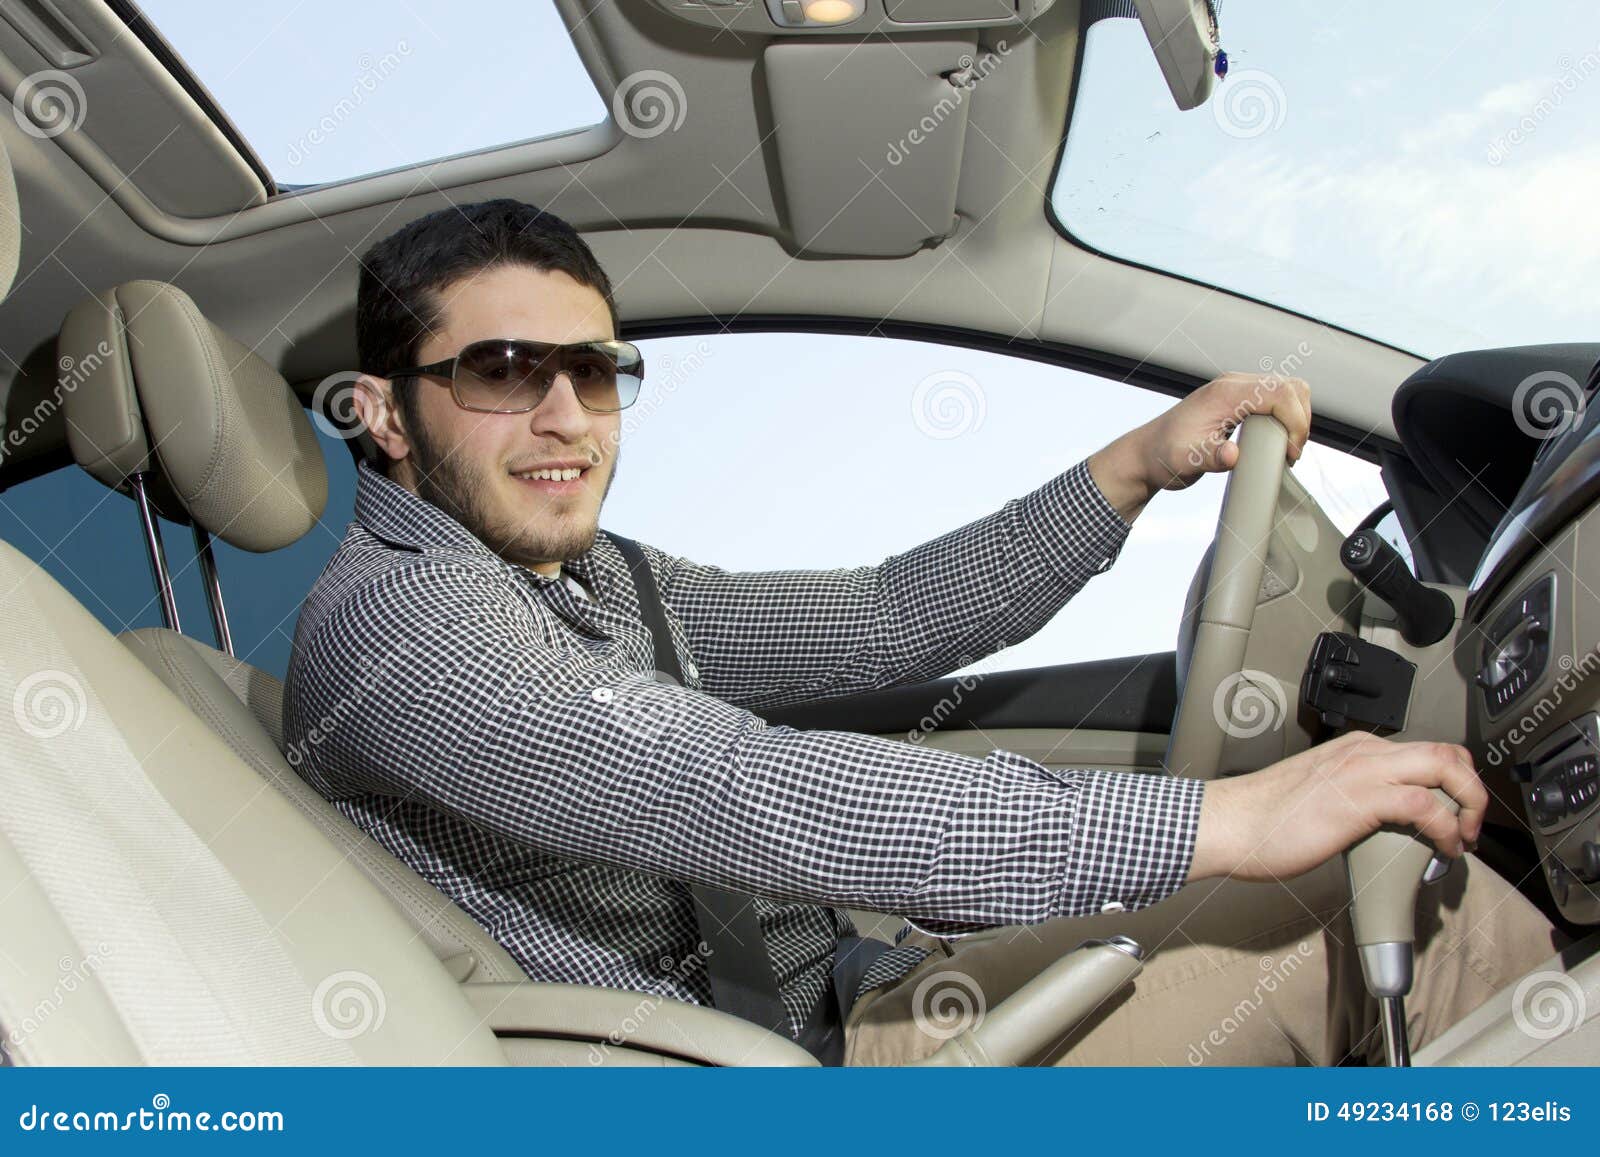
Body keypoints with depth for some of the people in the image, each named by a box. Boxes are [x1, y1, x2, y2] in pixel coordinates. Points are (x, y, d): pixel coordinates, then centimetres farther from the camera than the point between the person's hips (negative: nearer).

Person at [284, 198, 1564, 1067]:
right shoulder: (390, 616, -17)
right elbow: (735, 797, -31)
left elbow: (883, 620, 12)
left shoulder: (594, 582, 12)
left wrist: (1133, 469, 1)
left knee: (1395, 850, 2)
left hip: (843, 978, 8)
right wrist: (1223, 819, -33)